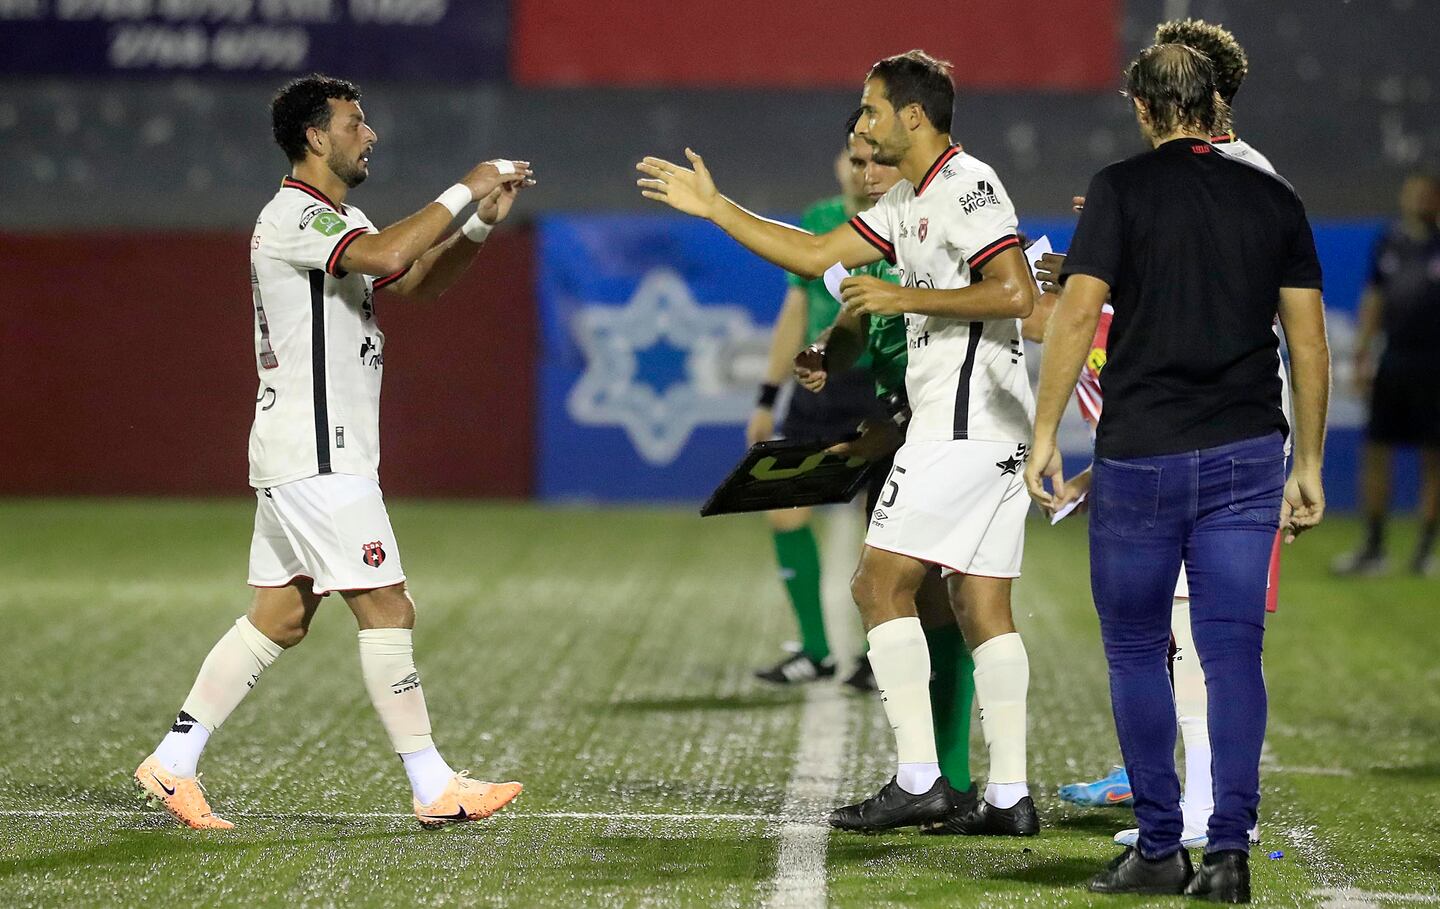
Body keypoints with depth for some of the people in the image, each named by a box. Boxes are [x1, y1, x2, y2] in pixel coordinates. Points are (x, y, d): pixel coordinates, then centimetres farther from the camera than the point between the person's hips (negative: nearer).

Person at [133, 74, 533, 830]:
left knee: (279, 618, 10)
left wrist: (481, 223, 6)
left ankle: (173, 762, 12)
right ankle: (434, 790, -3)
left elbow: (417, 281, 21)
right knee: (387, 609, -7)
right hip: (314, 455, -11)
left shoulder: (339, 220, 19)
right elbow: (386, 255, -31)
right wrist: (463, 191, -22)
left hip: (326, 451, 11)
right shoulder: (294, 215, -14)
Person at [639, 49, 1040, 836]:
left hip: (964, 417, -10)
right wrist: (713, 208, 22)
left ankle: (917, 779, -10)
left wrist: (902, 298, -17)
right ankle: (1008, 795, 5)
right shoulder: (909, 202, 19)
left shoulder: (967, 186, -11)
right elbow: (814, 254, 24)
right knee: (981, 605, 7)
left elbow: (1016, 294, -21)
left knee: (879, 583, -7)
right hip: (995, 432, 10)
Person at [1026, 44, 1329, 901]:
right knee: (1233, 652, 3)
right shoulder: (1274, 198, 7)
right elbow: (1309, 341, 6)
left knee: (1137, 651, 8)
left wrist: (1045, 435, -4)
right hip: (1247, 453, 3)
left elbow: (1078, 314, -10)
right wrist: (1308, 466, 13)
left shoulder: (1121, 189, -3)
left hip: (1141, 453, -3)